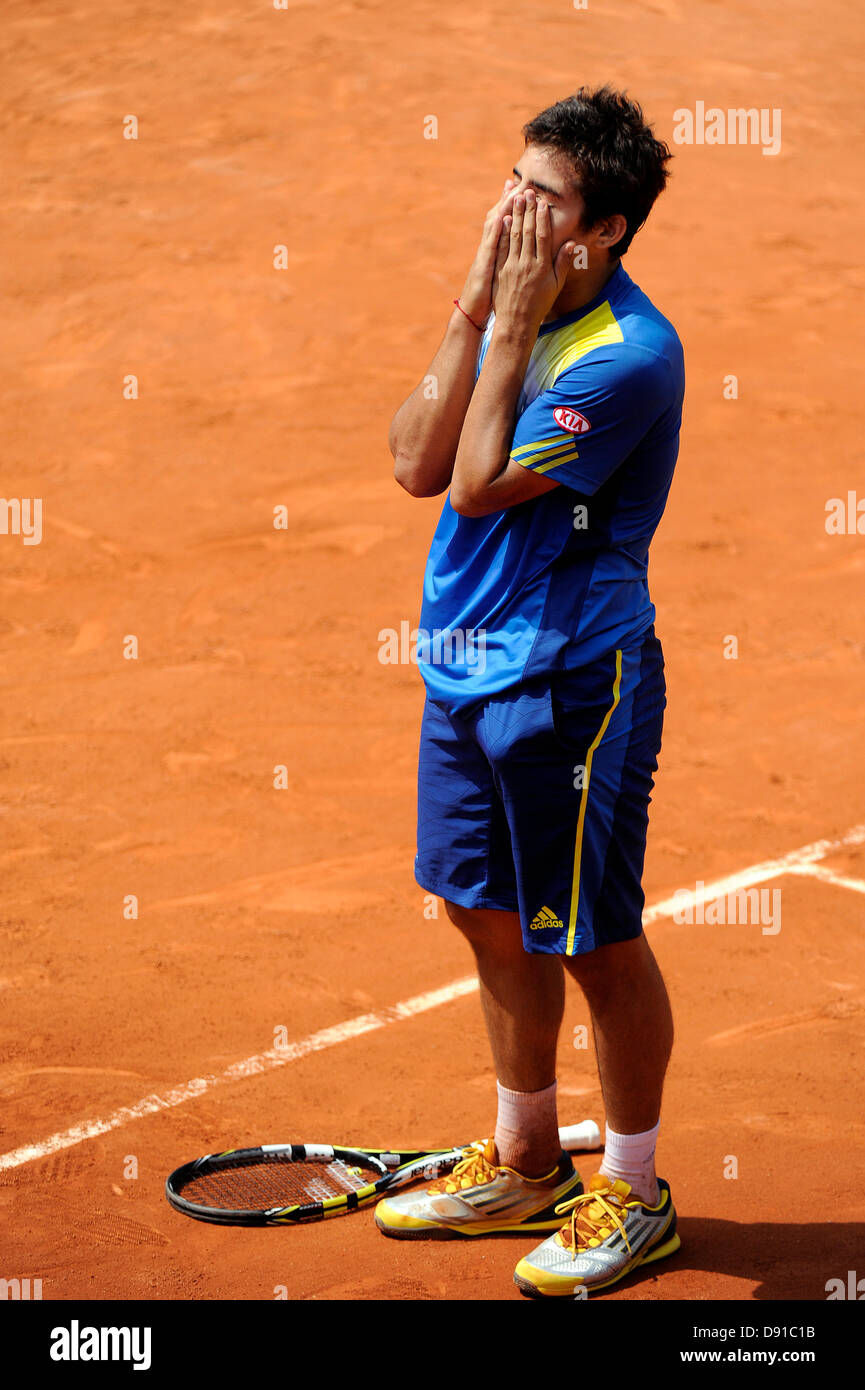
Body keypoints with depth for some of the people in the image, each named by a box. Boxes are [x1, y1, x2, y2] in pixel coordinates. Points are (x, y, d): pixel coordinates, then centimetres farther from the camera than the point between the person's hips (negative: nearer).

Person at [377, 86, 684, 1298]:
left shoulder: (629, 352, -20)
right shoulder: (514, 311, 5)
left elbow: (479, 485, -24)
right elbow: (417, 463, -5)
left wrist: (511, 323, -18)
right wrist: (476, 307, -11)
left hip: (570, 688, -8)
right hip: (465, 666, 9)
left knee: (596, 941, 4)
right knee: (491, 915, 19)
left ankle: (634, 1197, 20)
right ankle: (523, 1165, 36)